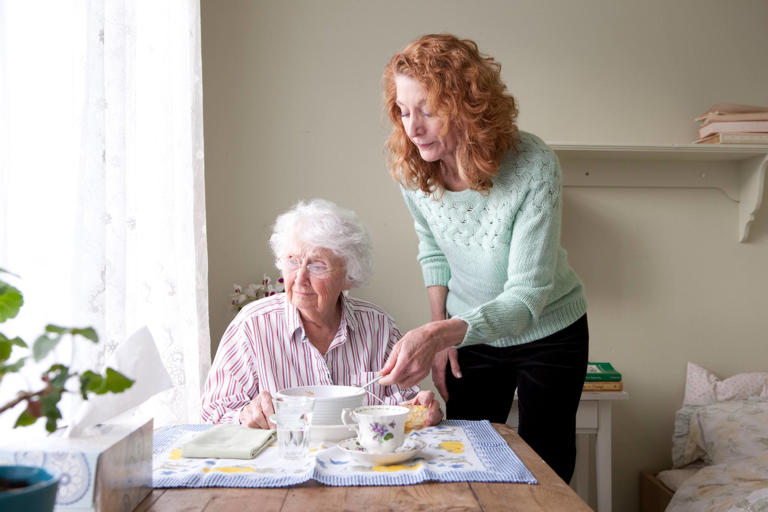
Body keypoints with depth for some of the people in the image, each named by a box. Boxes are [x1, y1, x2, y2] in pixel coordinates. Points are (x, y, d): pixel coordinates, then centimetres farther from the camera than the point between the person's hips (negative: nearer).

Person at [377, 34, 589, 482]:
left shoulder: (534, 166, -31)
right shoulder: (411, 170, -16)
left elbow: (525, 298, -33)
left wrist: (437, 334, -47)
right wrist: (440, 337, 0)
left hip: (547, 332, -3)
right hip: (469, 331, 3)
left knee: (546, 468, 10)